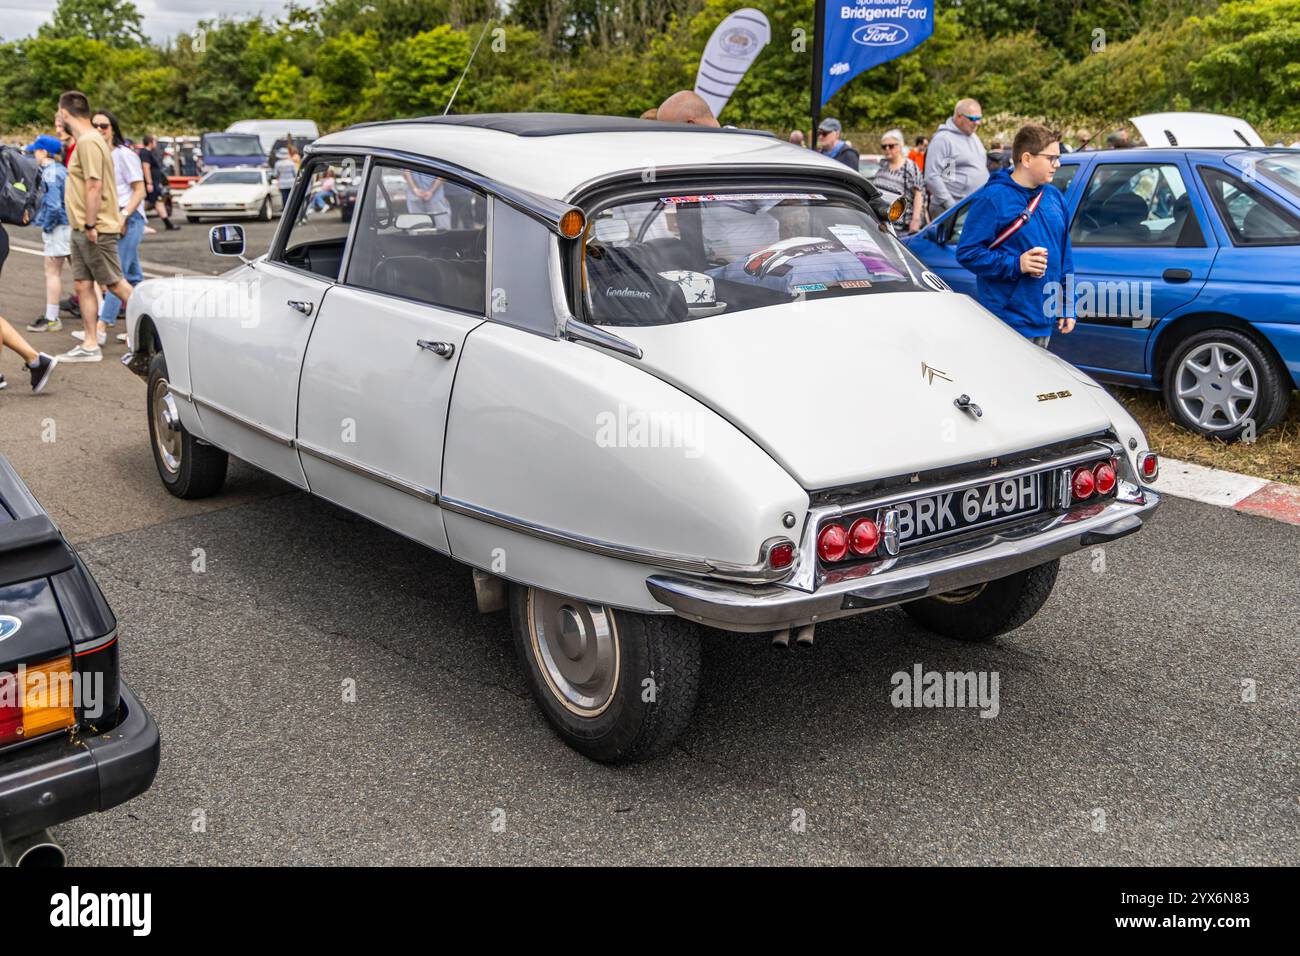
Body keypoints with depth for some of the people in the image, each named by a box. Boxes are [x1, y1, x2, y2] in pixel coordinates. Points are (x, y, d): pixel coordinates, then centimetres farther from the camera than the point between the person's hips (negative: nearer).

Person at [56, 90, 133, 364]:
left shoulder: (88, 142, -16)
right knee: (82, 285, 8)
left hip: (95, 230, -10)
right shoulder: (85, 140, 15)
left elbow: (94, 186, -22)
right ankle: (89, 346, 11)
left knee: (116, 284, -2)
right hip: (82, 230, 10)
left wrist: (90, 225, -20)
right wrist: (83, 226, 18)